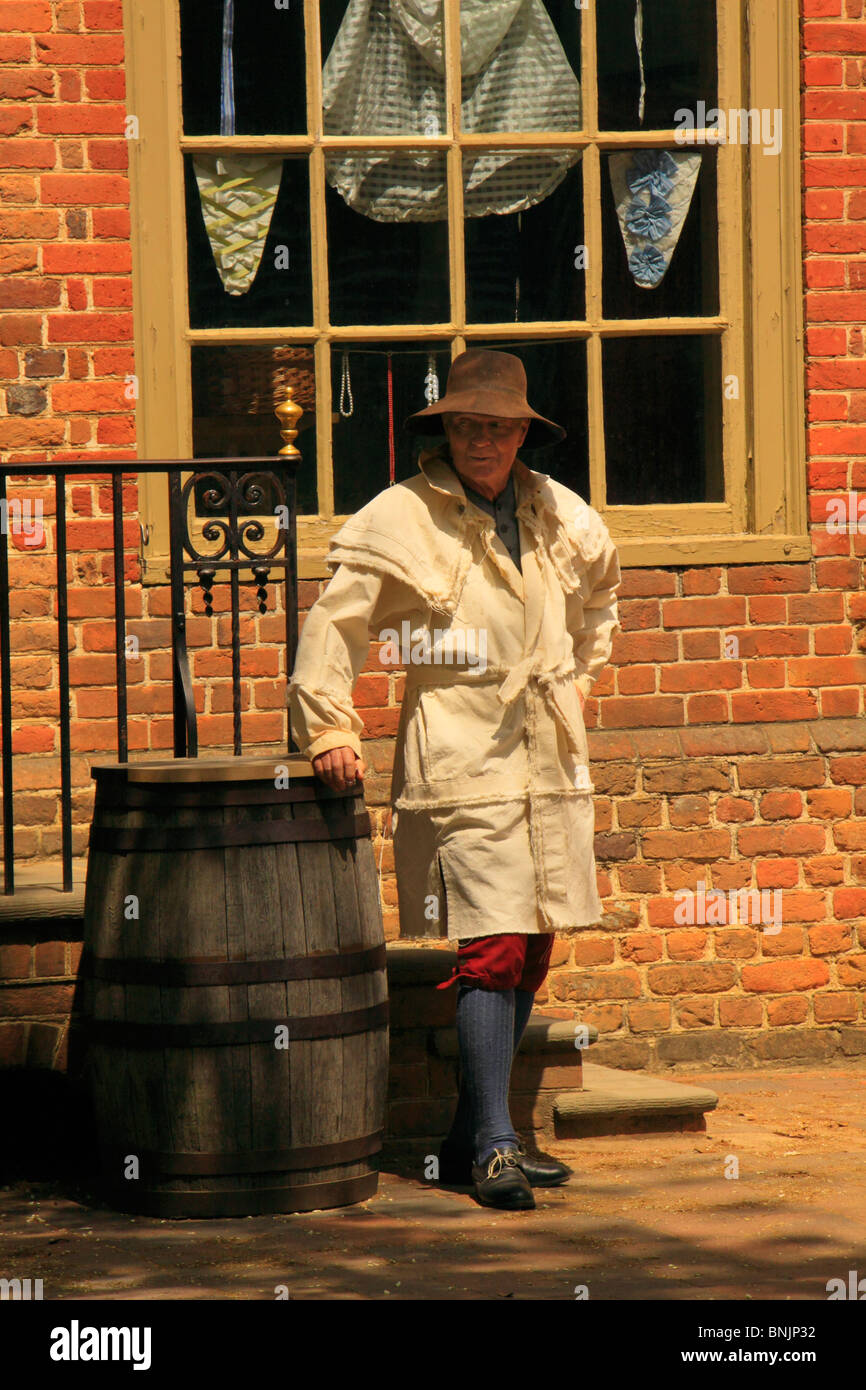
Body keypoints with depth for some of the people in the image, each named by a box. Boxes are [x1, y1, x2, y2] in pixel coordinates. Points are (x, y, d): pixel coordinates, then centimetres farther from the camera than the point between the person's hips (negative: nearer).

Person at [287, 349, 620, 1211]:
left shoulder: (559, 516, 10)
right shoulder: (400, 519, -8)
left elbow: (598, 592, 31)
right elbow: (335, 623, -7)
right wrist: (330, 730, -11)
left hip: (549, 763, 7)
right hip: (461, 766, -6)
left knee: (533, 950, 8)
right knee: (492, 950, -12)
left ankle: (469, 1139, 18)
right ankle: (493, 1146, -9)